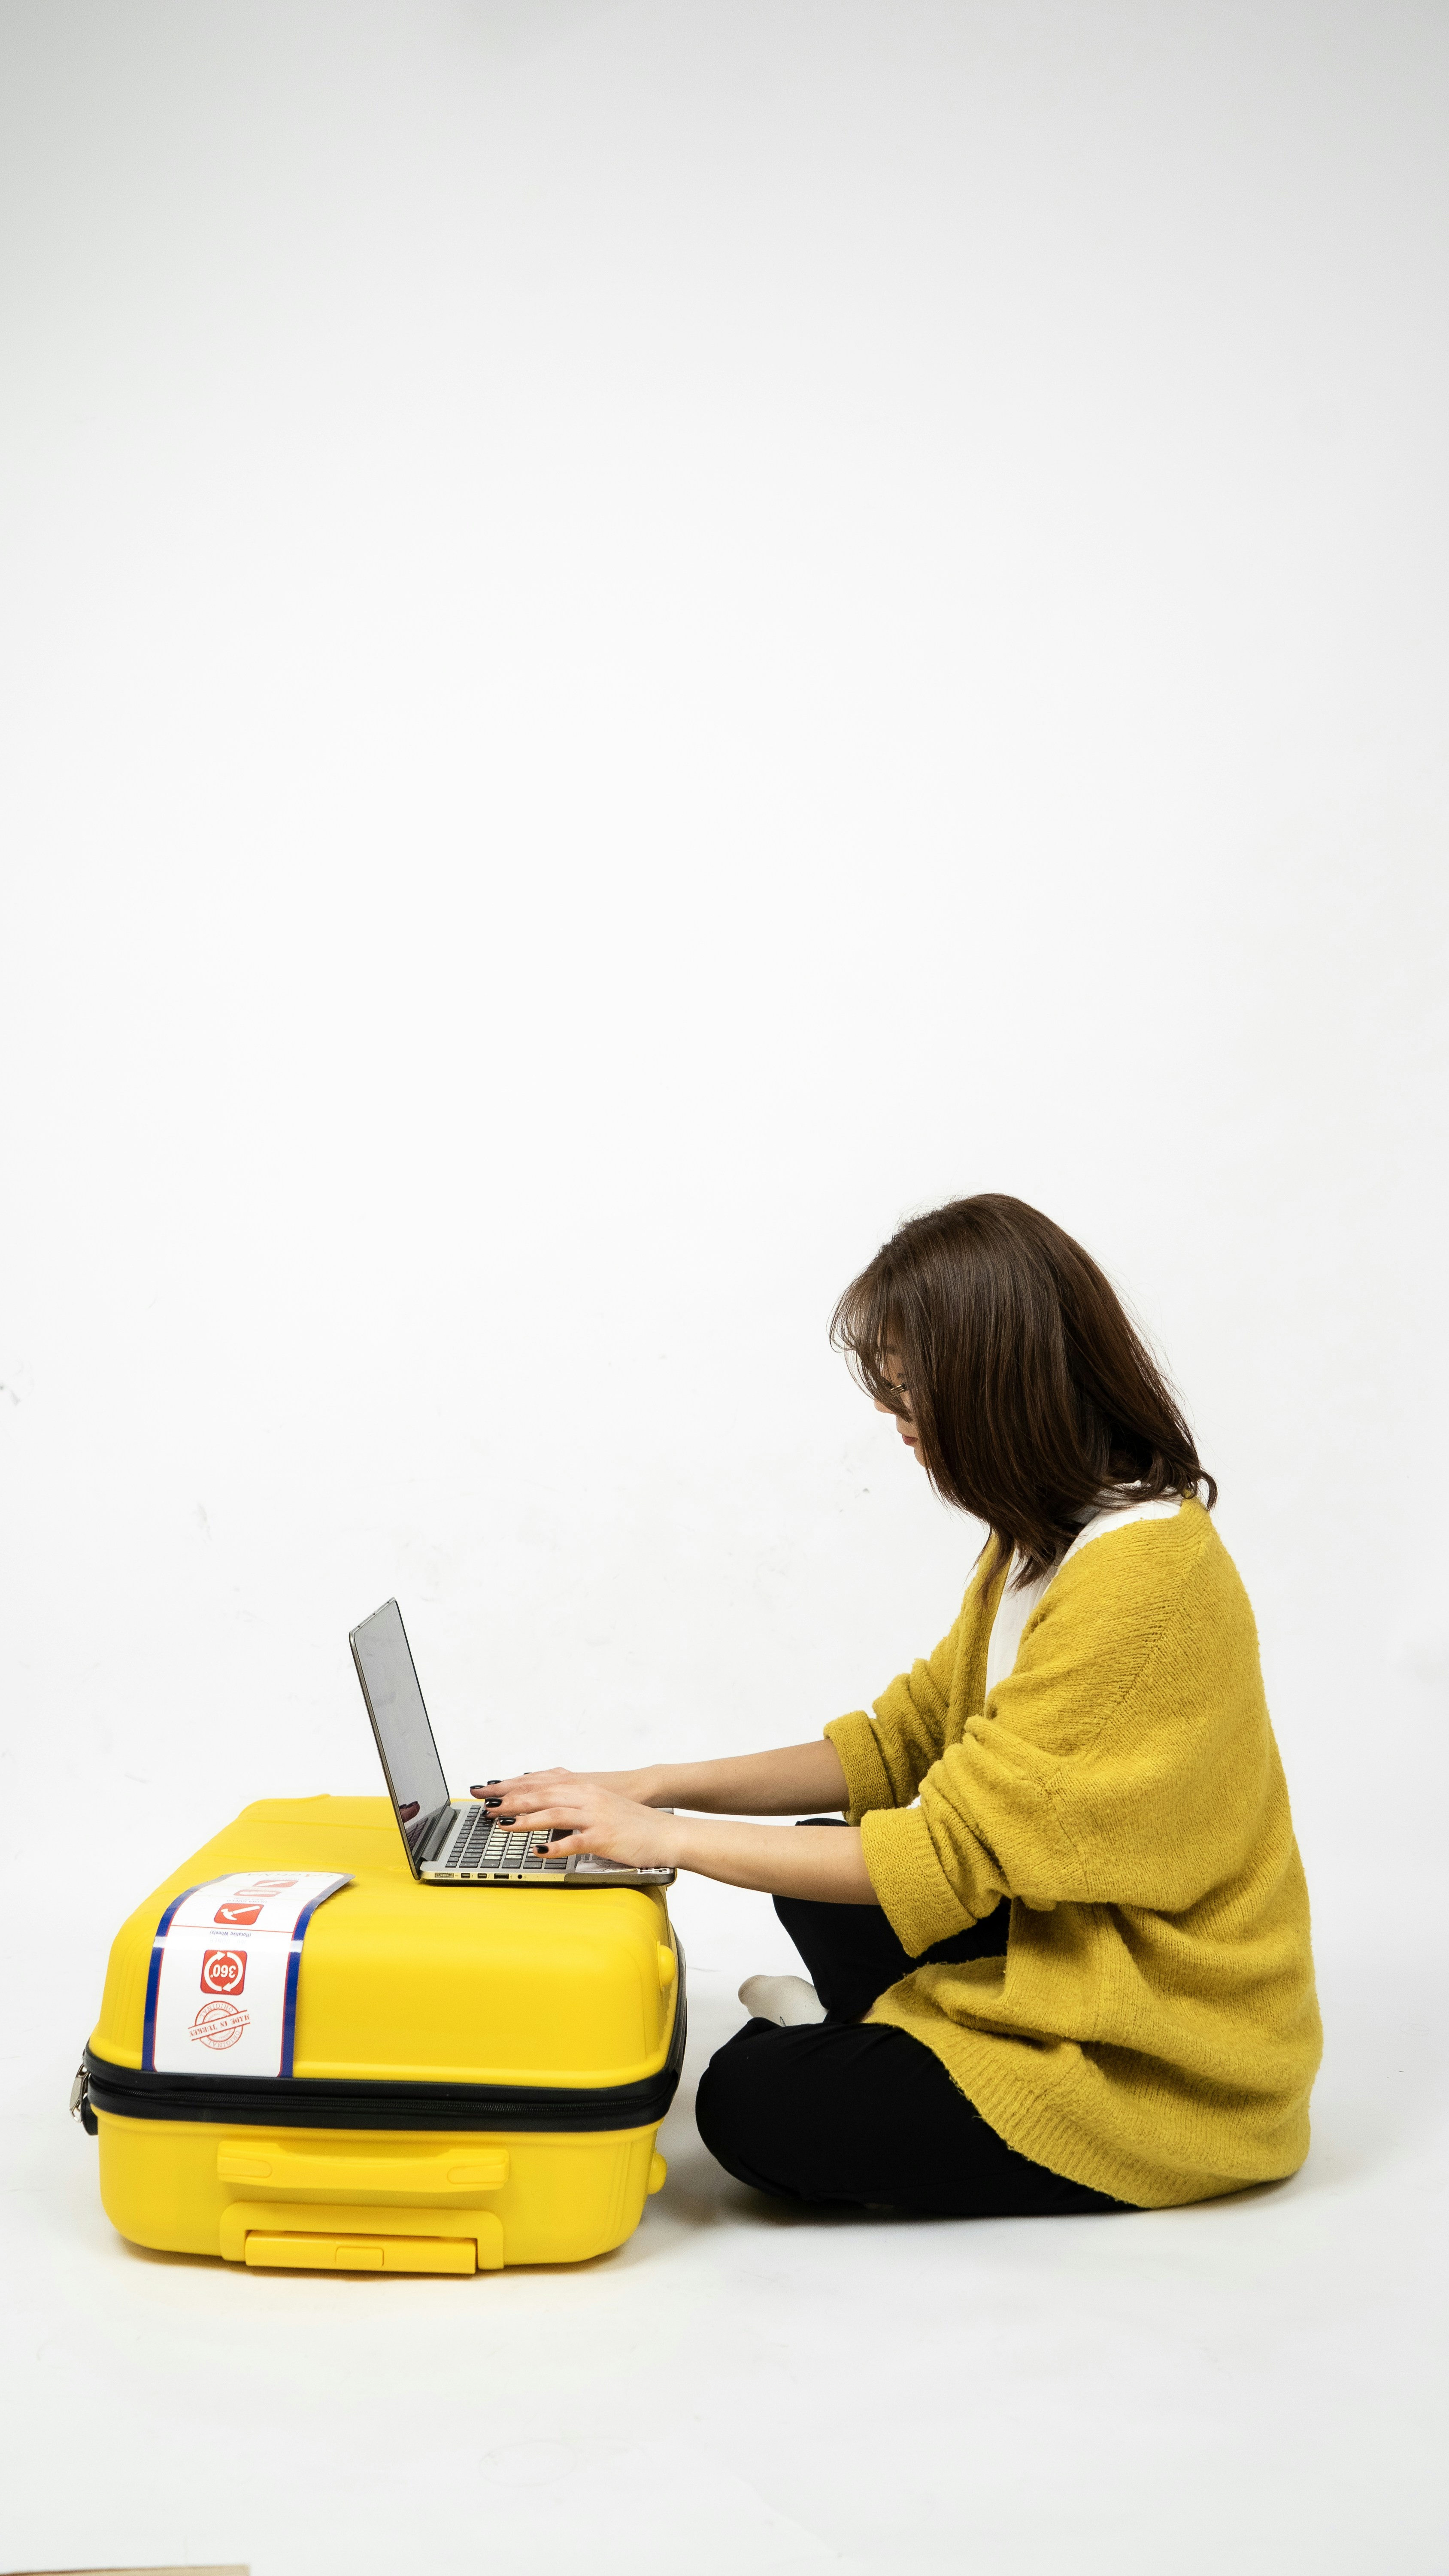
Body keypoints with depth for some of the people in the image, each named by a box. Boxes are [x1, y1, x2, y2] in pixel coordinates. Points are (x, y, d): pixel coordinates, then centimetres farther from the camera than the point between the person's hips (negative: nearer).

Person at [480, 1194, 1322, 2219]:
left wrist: (665, 1837, -21)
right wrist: (662, 1785, -1)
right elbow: (904, 1741, 9)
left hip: (1164, 2072, -9)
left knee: (752, 2105, -14)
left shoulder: (1140, 1578, -27)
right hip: (1070, 1953, 10)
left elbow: (955, 1854, -27)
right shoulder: (1051, 1539, 6)